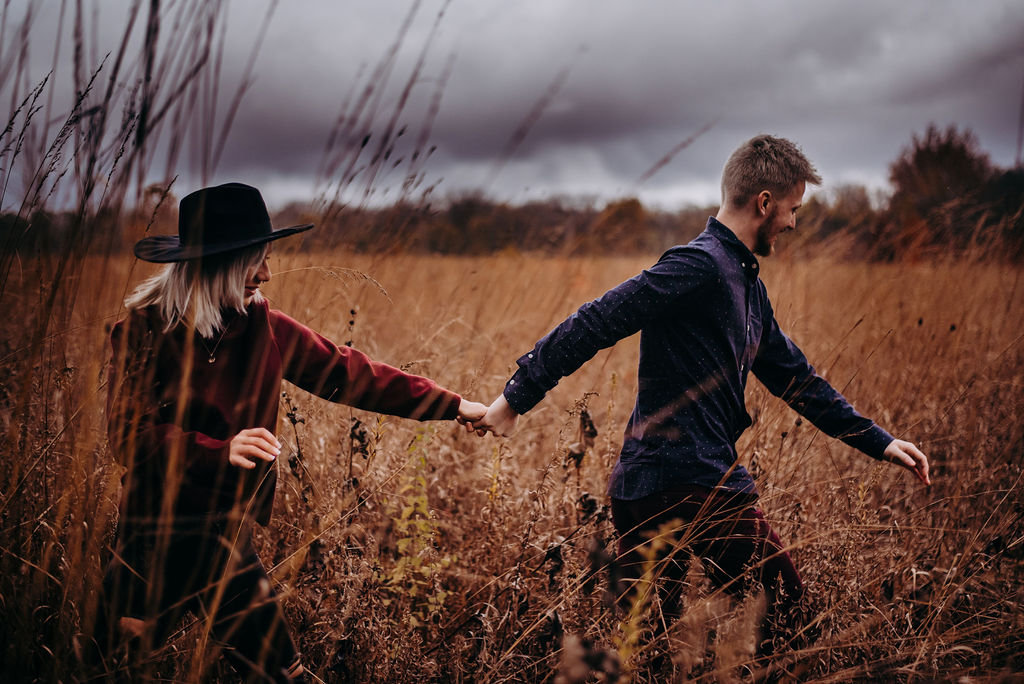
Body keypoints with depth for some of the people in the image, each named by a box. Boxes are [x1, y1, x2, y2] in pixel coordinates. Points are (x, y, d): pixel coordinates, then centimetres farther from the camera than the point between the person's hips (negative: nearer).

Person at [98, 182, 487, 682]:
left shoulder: (260, 326, 3)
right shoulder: (143, 331, -10)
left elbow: (345, 373, 4)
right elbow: (129, 434, -17)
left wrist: (452, 406, 2)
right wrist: (222, 450, -33)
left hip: (226, 525, 5)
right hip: (160, 524, -4)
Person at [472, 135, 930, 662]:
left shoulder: (746, 283, 20)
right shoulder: (700, 267, -13)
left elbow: (795, 378, 25)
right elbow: (595, 324, -18)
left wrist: (879, 443, 25)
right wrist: (515, 399, -19)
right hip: (691, 482, -10)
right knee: (780, 602, 5)